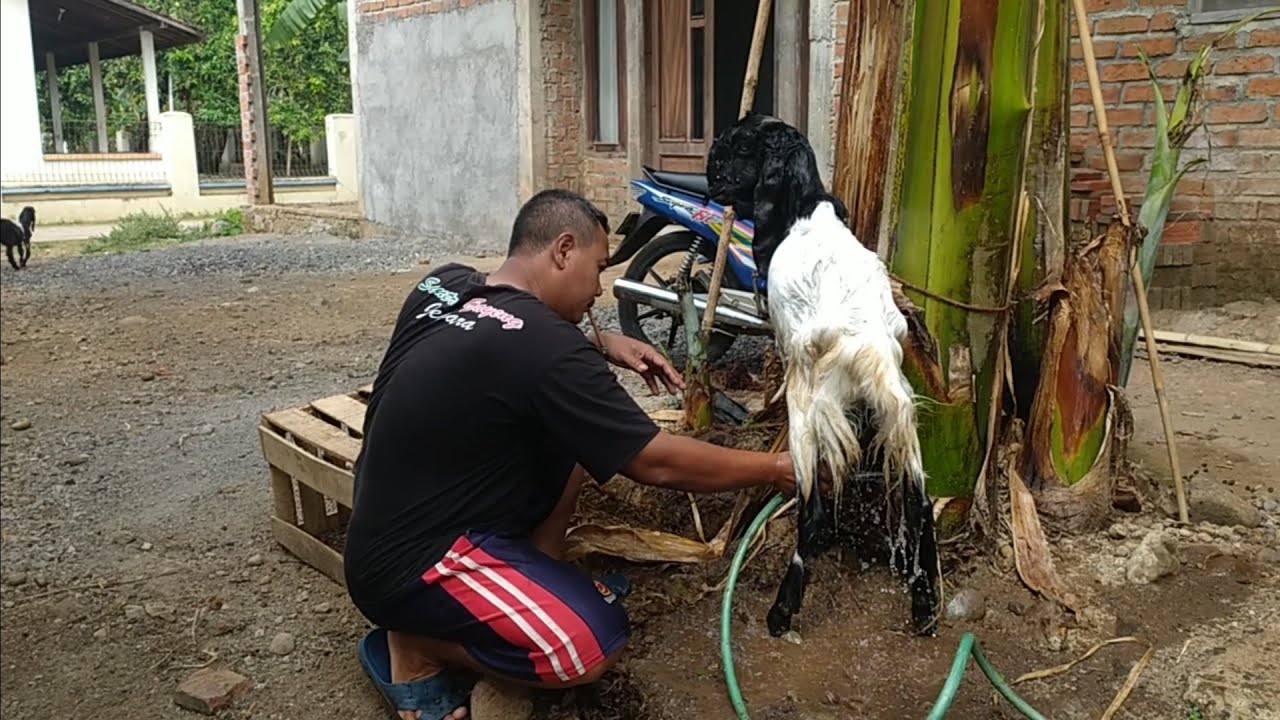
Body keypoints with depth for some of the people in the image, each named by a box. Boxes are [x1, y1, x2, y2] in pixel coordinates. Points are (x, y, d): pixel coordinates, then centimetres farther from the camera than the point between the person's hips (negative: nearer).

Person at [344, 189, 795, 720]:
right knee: (593, 644, -23)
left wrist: (602, 343, 7)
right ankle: (413, 643, -5)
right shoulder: (544, 349, -25)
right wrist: (776, 469, -5)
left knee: (575, 427, 11)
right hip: (408, 564, -9)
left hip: (396, 524, 9)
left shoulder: (443, 284, -1)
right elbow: (656, 463, -18)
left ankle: (539, 583, 15)